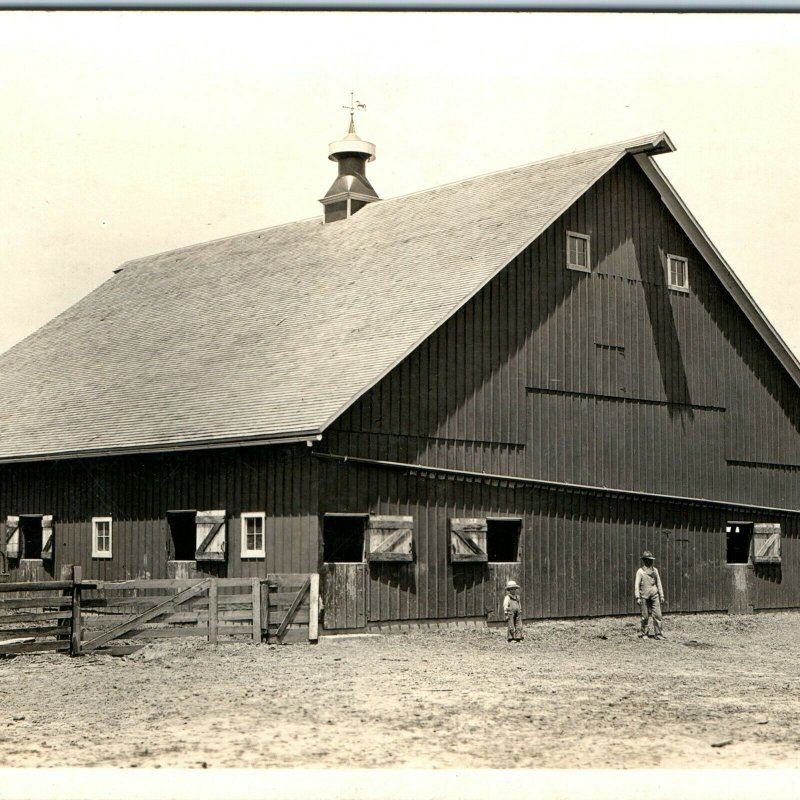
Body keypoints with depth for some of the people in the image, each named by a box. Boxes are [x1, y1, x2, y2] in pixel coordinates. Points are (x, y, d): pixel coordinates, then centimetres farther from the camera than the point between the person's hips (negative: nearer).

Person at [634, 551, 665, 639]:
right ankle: (643, 633, 16)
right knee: (645, 616, 1)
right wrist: (637, 597, -11)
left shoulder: (655, 570, 11)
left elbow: (658, 583, 16)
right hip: (644, 597, -3)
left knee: (657, 615, -3)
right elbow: (636, 585, -4)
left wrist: (661, 595, 13)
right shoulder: (640, 571, -2)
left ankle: (658, 634, 2)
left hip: (654, 596, 3)